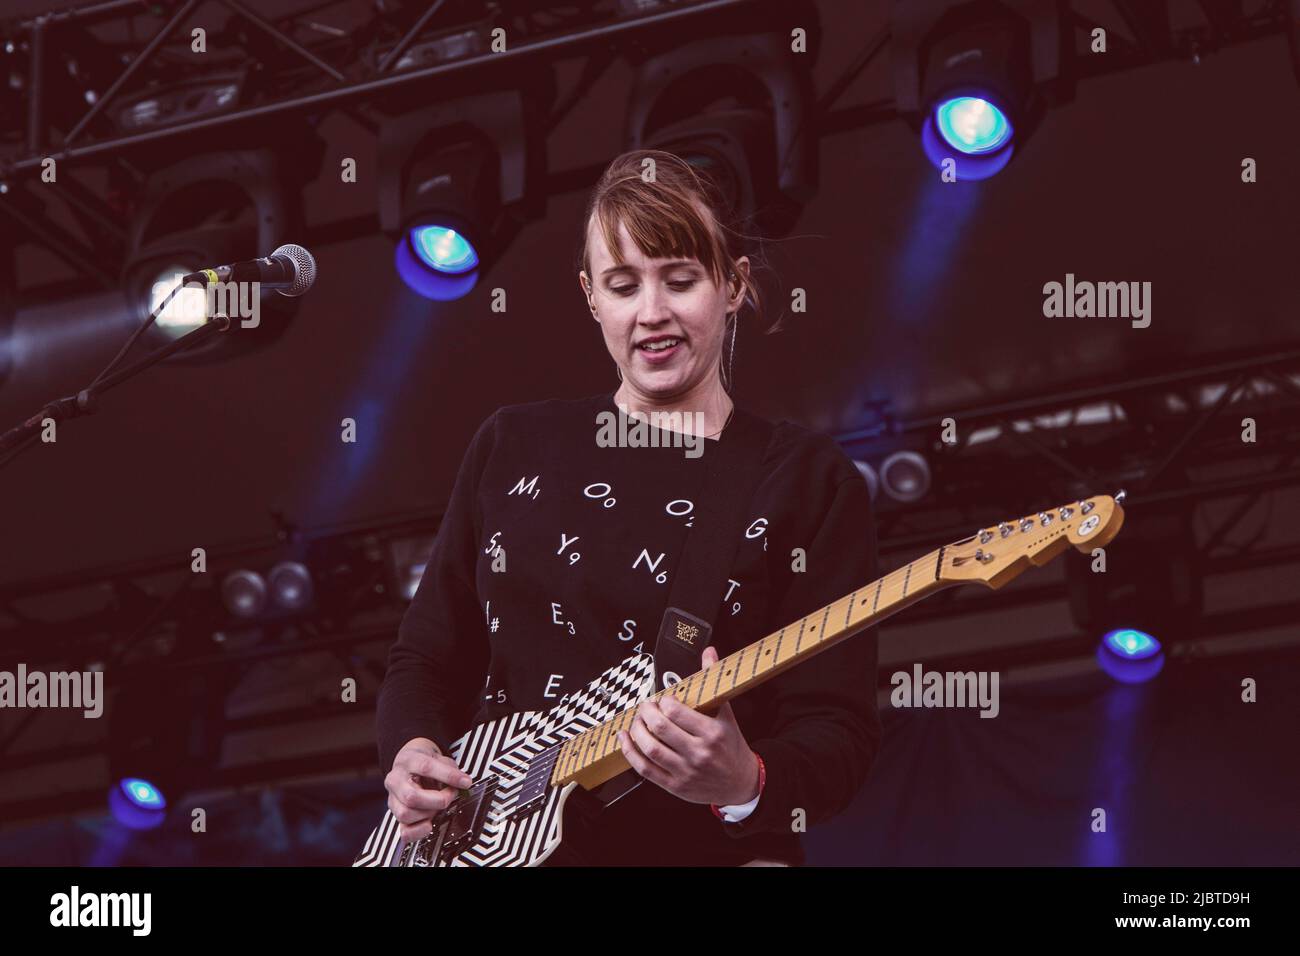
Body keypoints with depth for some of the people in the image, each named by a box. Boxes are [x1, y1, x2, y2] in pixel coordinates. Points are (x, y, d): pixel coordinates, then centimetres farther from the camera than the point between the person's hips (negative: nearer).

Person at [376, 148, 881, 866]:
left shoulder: (809, 481, 0)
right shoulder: (513, 448, 11)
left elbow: (839, 733, -6)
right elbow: (426, 659, 17)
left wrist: (745, 787, -25)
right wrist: (412, 754, -3)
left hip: (709, 848, -3)